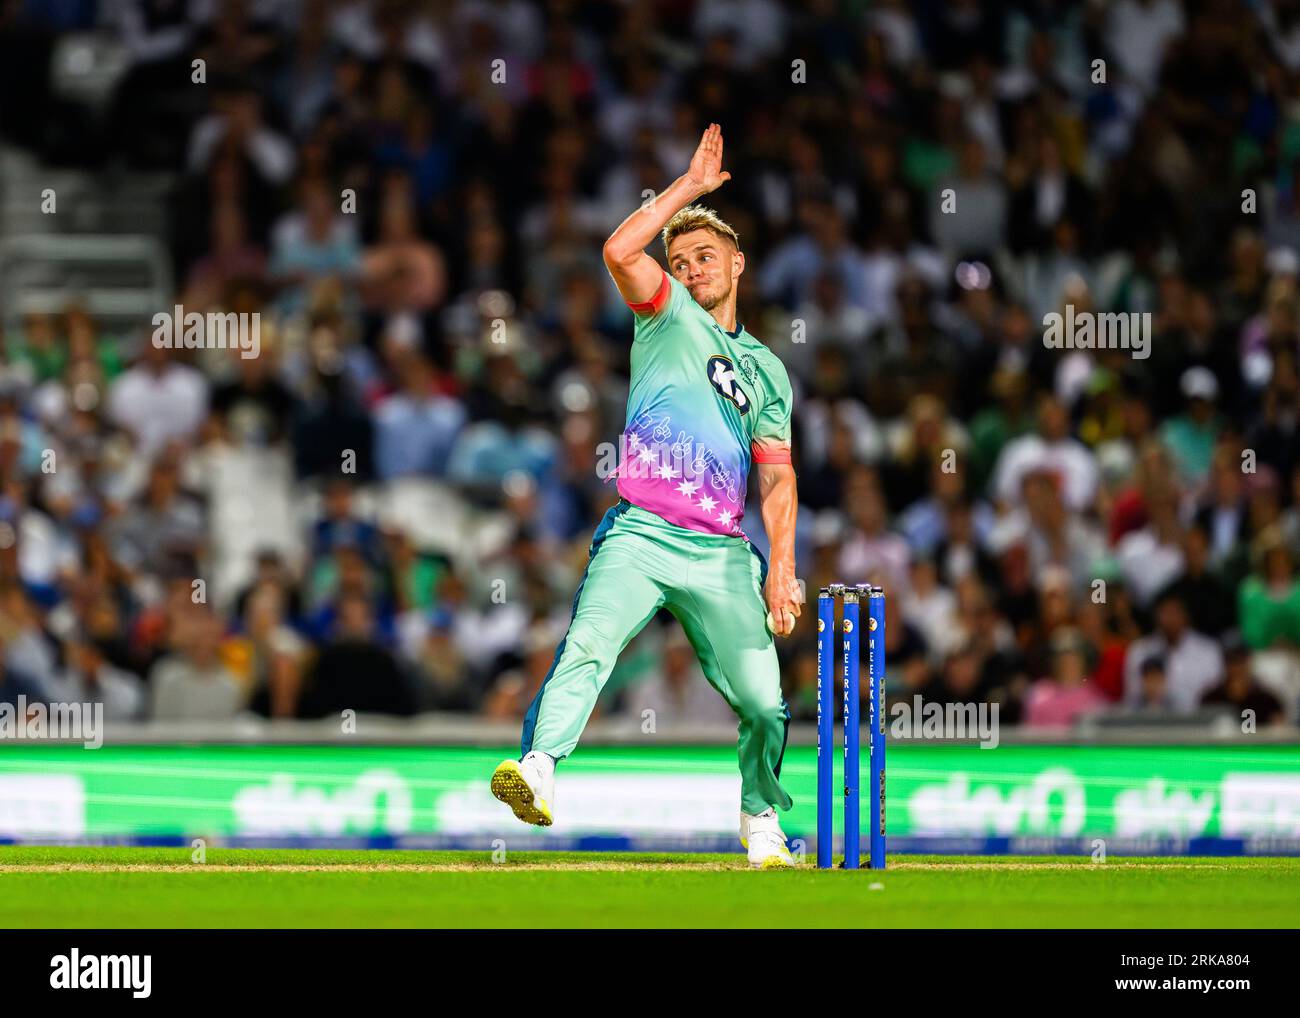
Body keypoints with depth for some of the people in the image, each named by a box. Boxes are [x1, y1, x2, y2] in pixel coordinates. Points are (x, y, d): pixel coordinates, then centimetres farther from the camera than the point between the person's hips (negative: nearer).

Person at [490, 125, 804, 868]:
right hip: (640, 535, -3)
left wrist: (781, 568, 2)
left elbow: (777, 476, 15)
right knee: (588, 645, -27)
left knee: (764, 702, -3)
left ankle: (762, 818, 21)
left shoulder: (766, 369, 20)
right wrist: (692, 185, 1)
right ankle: (539, 772, -44)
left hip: (721, 555, 3)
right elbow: (621, 251, -6)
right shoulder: (669, 316, 13)